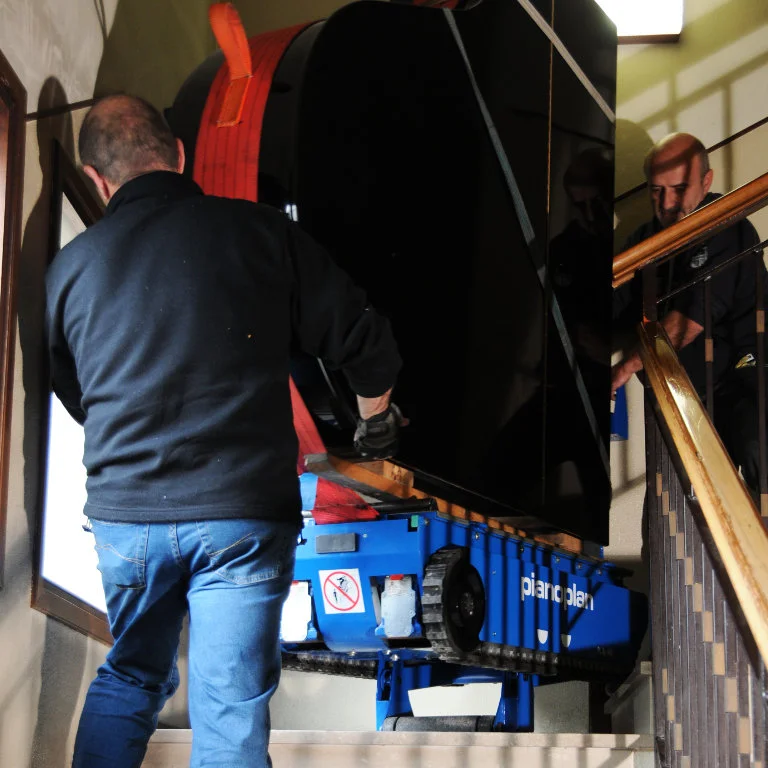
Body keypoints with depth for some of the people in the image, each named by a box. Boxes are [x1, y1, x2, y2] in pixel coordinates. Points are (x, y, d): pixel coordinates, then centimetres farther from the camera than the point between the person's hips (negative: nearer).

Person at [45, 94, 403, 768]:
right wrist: (377, 420, 23)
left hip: (125, 514, 3)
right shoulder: (259, 232, -2)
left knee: (128, 679, 23)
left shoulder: (70, 266, 3)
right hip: (243, 513, -2)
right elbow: (366, 345, 2)